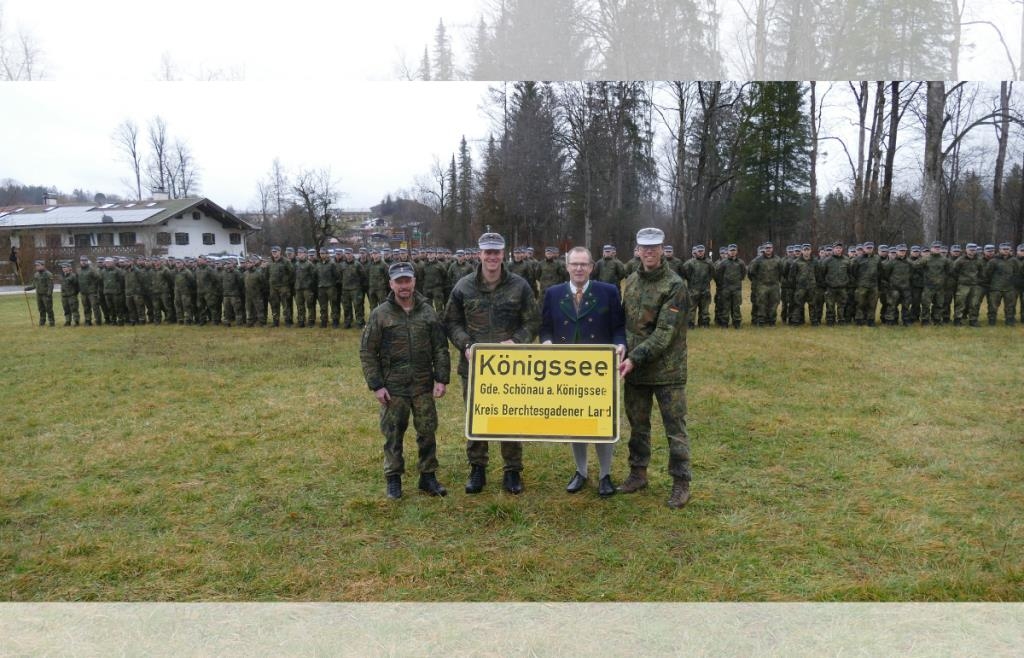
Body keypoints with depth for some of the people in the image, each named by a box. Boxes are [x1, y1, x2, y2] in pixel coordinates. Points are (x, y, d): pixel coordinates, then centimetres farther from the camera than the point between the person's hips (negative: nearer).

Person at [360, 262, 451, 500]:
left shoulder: (427, 312, 4)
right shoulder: (380, 314, -3)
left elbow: (441, 348, 6)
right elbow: (367, 352, -1)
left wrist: (441, 379, -2)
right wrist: (376, 385, -7)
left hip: (423, 386, 2)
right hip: (393, 388, -2)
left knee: (427, 432, 8)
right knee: (393, 434, 6)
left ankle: (428, 477, 22)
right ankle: (393, 479, 21)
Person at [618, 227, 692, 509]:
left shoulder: (675, 285, -13)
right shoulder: (631, 281, 8)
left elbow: (665, 333, -19)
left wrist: (635, 357, -24)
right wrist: (622, 350, -1)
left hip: (666, 369, -6)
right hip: (634, 368, 6)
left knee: (675, 427, 3)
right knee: (638, 424, 16)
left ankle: (681, 483, 13)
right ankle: (638, 474, 31)